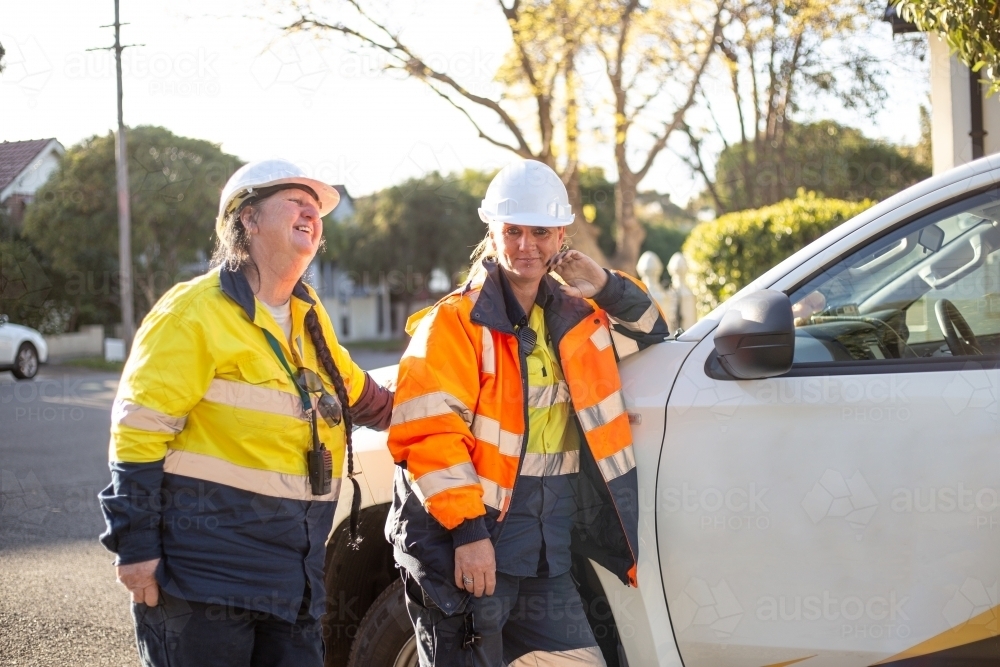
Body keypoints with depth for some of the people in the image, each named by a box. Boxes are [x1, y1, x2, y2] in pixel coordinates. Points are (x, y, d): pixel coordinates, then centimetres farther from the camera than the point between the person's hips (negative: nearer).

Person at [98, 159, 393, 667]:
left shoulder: (309, 316, 14)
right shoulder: (197, 311, -9)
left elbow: (355, 393, 34)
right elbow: (138, 434, -13)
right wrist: (135, 546, -16)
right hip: (206, 574, -7)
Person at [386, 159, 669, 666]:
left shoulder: (575, 317, 14)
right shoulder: (454, 323, -7)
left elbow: (649, 333, 30)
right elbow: (429, 434, -16)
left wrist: (607, 287, 8)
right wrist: (467, 531, -23)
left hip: (544, 557, 7)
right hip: (463, 550, -6)